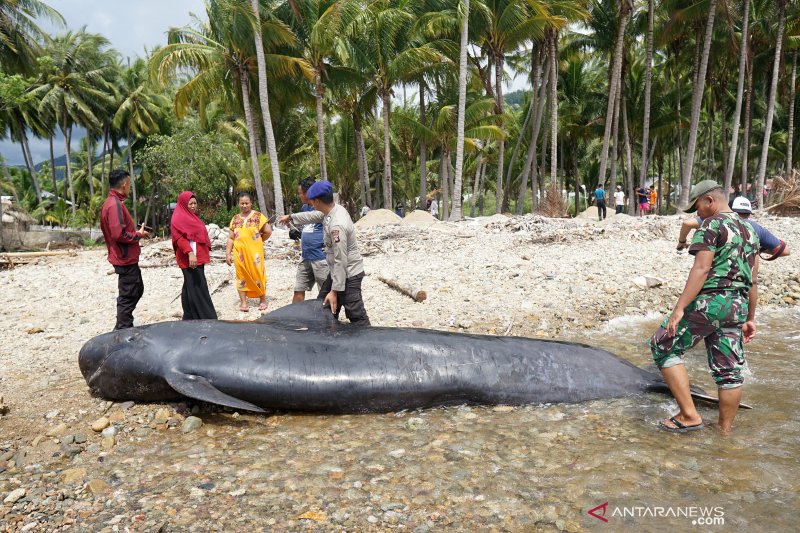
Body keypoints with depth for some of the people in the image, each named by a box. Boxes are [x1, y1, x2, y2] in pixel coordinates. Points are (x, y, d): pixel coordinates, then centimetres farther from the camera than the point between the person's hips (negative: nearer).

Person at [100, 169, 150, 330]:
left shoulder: (113, 202, 13)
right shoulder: (115, 204, -19)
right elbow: (119, 234, -27)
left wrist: (137, 232, 7)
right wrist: (139, 234, -13)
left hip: (127, 258, 11)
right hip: (126, 259, -11)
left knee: (136, 291, 21)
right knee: (128, 297, -3)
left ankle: (125, 328, 29)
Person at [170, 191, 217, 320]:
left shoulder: (192, 216, 21)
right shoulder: (179, 218, -9)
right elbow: (179, 237, -19)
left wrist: (207, 251, 23)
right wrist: (190, 253, -30)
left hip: (198, 257, 10)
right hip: (190, 258, -10)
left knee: (191, 287, 11)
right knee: (197, 287, -11)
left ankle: (190, 317, 16)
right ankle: (205, 317, -12)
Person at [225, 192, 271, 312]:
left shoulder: (257, 216, -3)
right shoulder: (235, 219, 7)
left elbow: (268, 231, -5)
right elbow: (231, 238, 7)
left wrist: (258, 241, 6)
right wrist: (228, 253, 2)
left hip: (255, 252, -3)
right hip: (240, 253, 3)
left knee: (258, 274, 3)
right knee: (241, 275, 6)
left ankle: (263, 300, 15)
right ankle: (243, 302, 11)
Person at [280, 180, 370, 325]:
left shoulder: (337, 225, -29)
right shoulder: (334, 210, 0)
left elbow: (341, 261, -27)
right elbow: (312, 216, 23)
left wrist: (334, 291, -24)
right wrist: (291, 217, 36)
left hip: (348, 274, -10)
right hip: (337, 271, 10)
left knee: (356, 316, -8)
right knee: (323, 306, 21)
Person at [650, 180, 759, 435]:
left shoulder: (711, 225, -7)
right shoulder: (749, 230, 18)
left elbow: (701, 270, -18)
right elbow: (753, 281, 19)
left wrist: (679, 308, -21)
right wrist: (749, 318, 24)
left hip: (708, 302, -8)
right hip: (737, 306, 8)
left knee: (663, 346, 2)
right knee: (729, 370, 11)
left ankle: (689, 415, -1)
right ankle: (725, 431, 21)